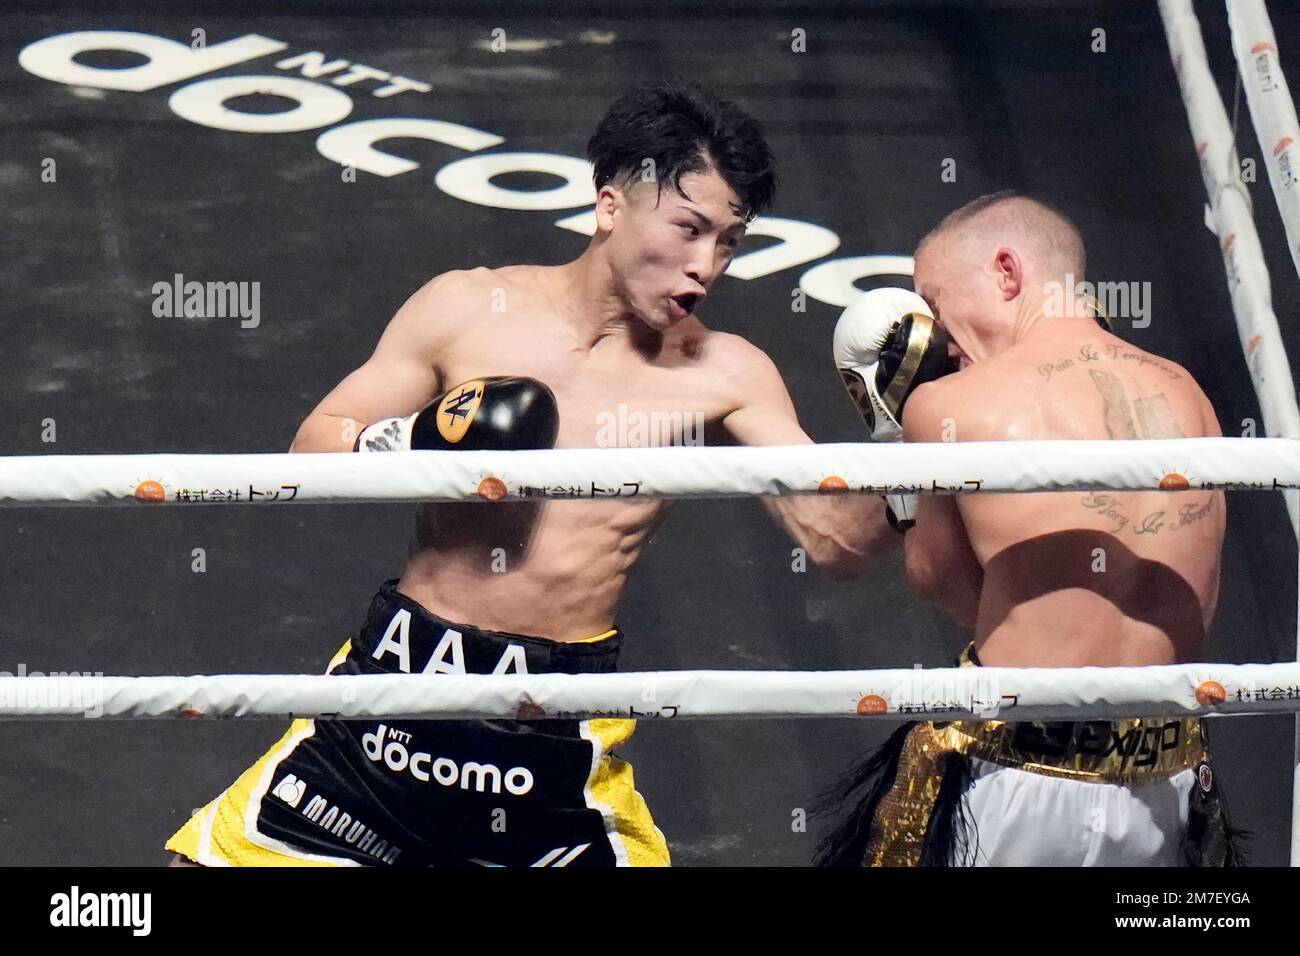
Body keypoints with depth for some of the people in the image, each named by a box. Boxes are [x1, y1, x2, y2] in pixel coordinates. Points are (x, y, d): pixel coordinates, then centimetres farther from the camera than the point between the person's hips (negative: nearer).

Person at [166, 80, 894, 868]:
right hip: (404, 678, 0)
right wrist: (411, 443, -16)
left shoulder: (725, 376, -2)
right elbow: (311, 449, 3)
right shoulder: (467, 309, -1)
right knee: (214, 855, 1)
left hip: (564, 730, 0)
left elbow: (839, 542, -5)